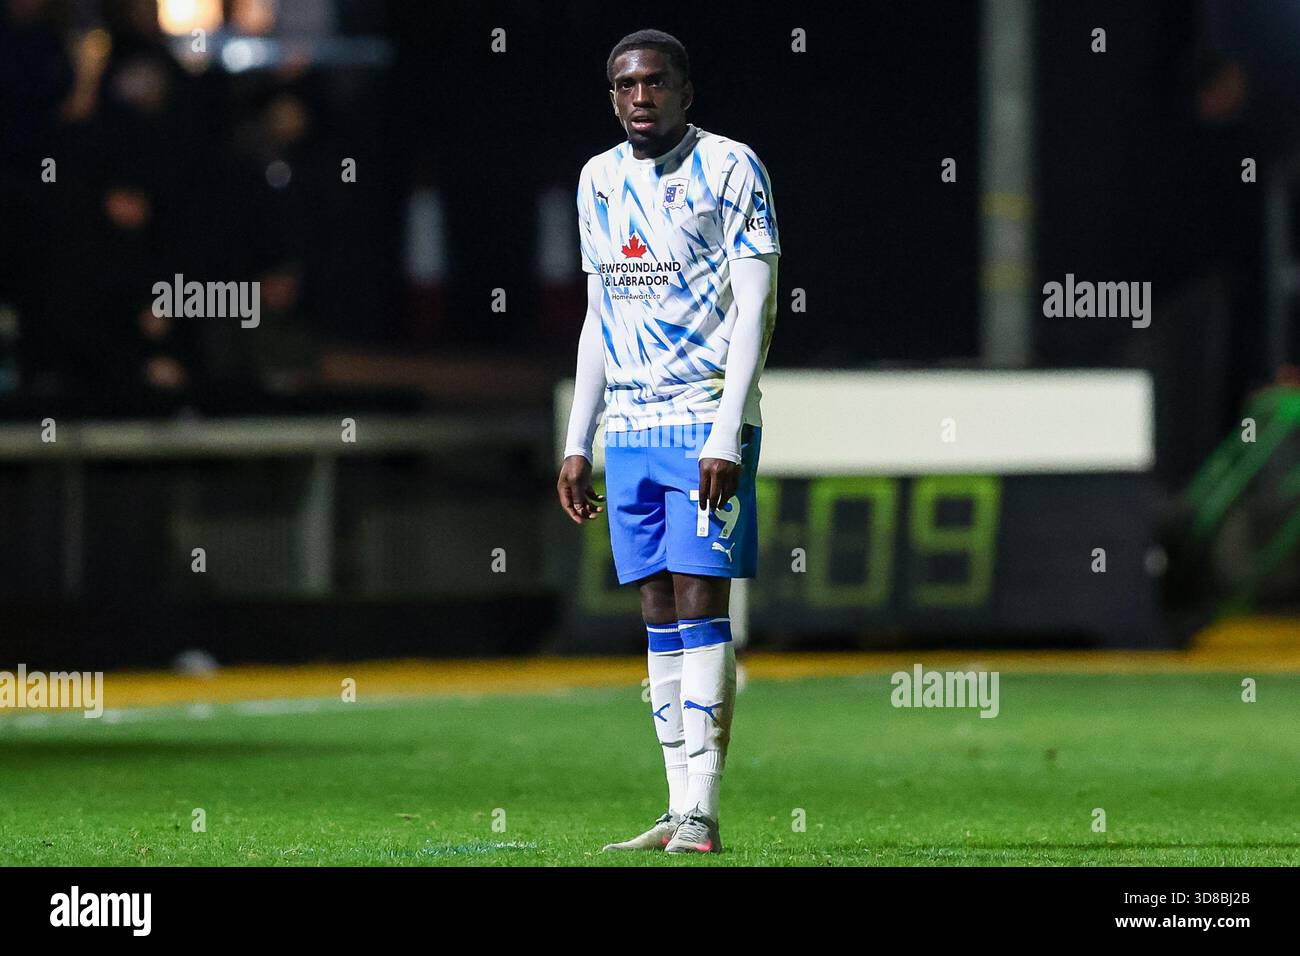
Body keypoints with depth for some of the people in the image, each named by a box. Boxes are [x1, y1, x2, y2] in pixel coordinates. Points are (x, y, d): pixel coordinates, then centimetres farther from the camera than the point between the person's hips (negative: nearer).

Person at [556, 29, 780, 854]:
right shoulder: (601, 180, 13)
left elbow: (757, 308, -10)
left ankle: (702, 812, -14)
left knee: (699, 598, -12)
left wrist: (727, 435, -17)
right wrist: (577, 443, 14)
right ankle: (678, 813, 5)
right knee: (659, 610, 4)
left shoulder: (730, 168, -5)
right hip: (628, 427, 6)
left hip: (706, 420, -6)